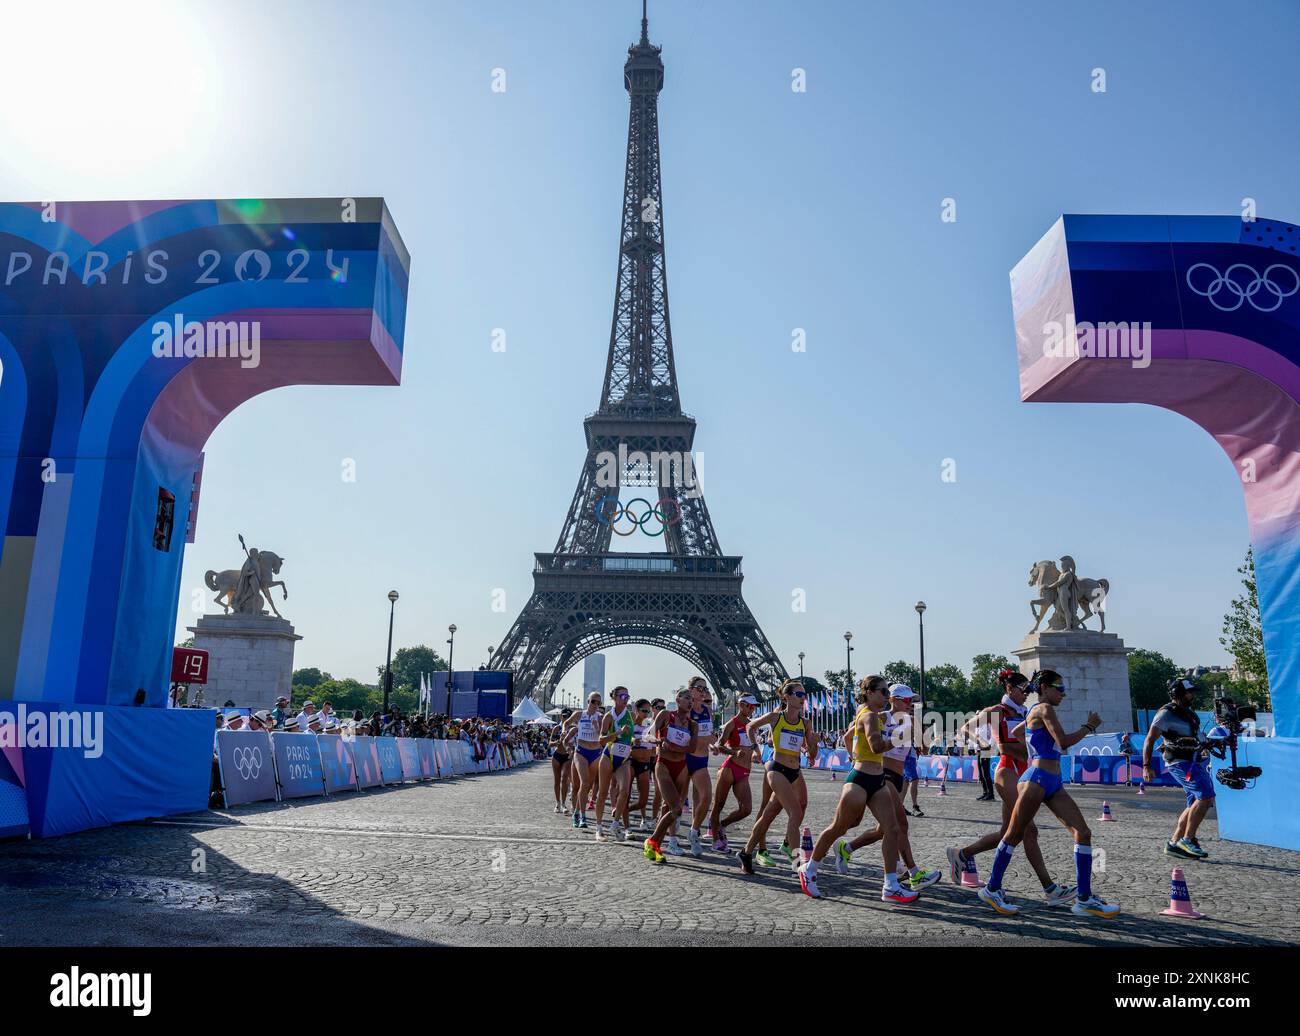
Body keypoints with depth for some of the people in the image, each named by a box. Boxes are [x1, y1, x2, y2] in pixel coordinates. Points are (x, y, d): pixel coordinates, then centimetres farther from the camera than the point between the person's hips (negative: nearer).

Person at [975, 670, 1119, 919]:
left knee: (1083, 833, -1)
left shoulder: (1037, 712, 19)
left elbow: (1013, 732, 32)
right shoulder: (1045, 709, -9)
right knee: (1014, 836, 1)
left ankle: (1085, 900, 3)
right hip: (1037, 779, -10)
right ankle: (991, 890, 13)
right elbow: (1064, 742, -17)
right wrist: (1089, 726, -5)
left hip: (1053, 783, 10)